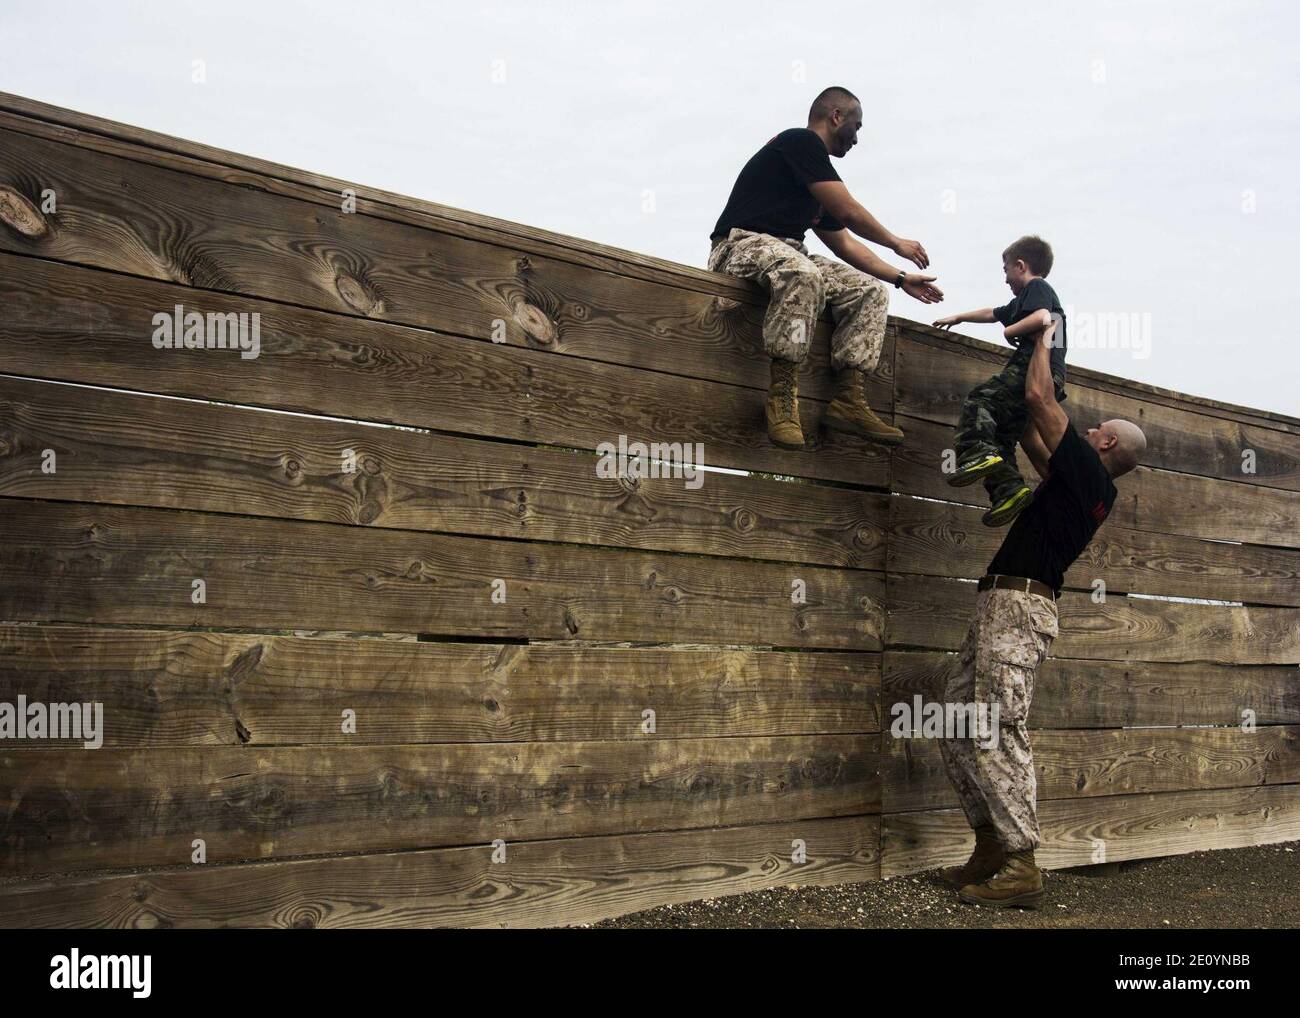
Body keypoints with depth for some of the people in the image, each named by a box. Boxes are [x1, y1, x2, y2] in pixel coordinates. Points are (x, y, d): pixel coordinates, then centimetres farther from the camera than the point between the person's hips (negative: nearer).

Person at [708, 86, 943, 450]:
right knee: (803, 275, -40)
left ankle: (849, 399, -13)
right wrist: (896, 243, 7)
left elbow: (845, 244, 29)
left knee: (871, 290, 0)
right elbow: (850, 214, -8)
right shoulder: (800, 141, -5)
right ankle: (782, 396, -36)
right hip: (743, 243, -10)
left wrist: (900, 278, 29)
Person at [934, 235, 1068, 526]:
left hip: (1036, 366, -9)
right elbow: (992, 313, 49)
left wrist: (1010, 331, -3)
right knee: (1004, 434, 2)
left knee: (980, 398, -17)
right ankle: (1009, 488, -15)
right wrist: (958, 318, 58)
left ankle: (978, 452, -40)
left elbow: (1043, 317, -17)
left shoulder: (1036, 287, 4)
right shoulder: (1022, 302, 33)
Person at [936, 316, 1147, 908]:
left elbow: (1040, 398, -5)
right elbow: (1036, 447, 35)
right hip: (1002, 605, 10)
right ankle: (992, 846, 10)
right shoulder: (1093, 488, 21)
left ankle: (1021, 868, -13)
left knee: (997, 732, -14)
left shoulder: (1086, 469, -4)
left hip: (1018, 607, -10)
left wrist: (1044, 338, 10)